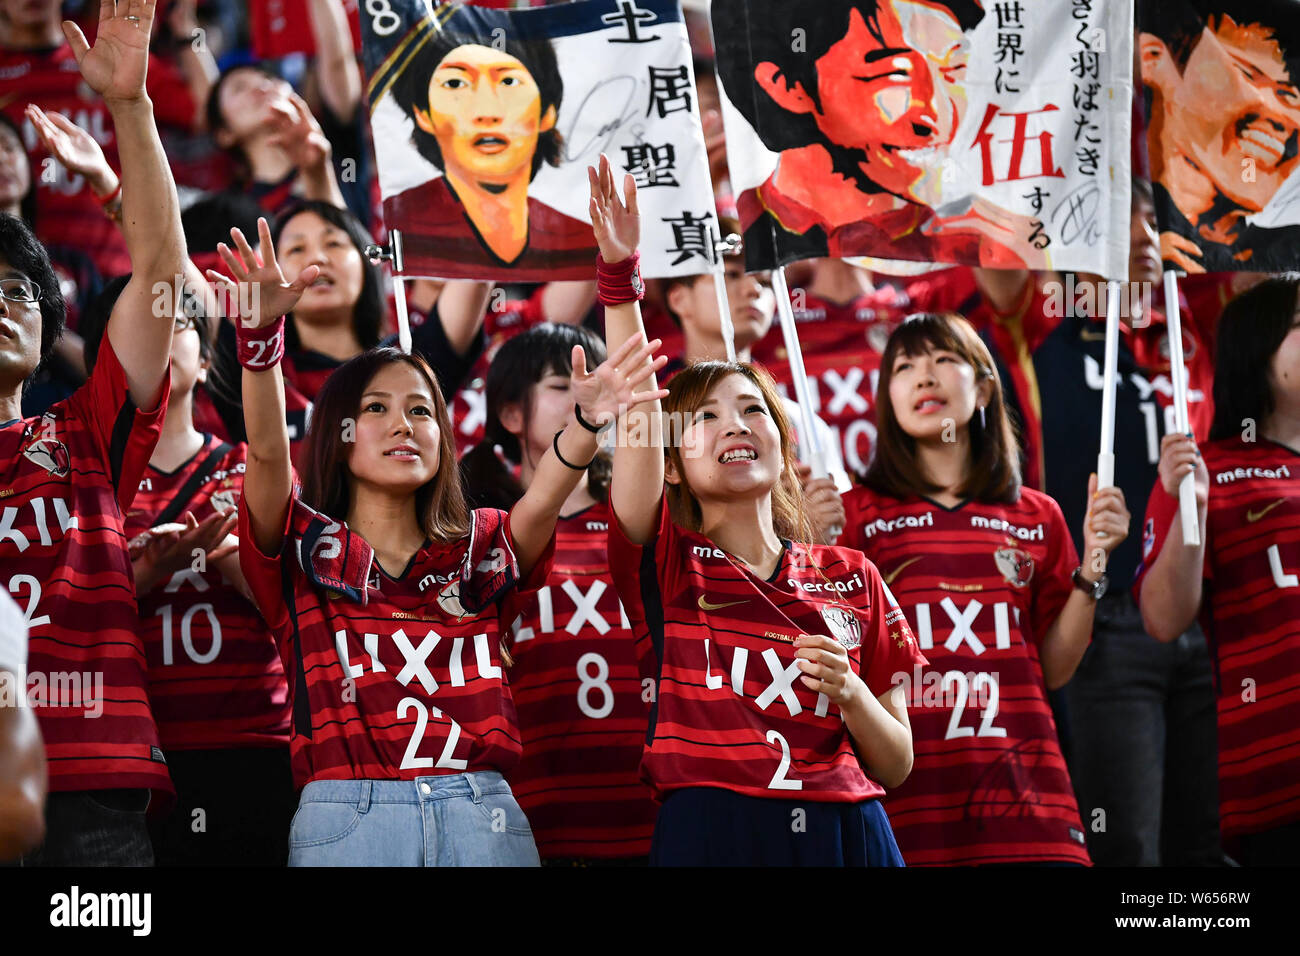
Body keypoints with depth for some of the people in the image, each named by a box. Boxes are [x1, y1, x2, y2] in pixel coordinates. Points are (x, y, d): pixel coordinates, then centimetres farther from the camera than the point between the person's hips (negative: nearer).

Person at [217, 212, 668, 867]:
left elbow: (543, 499, -2)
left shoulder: (480, 549, 17)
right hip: (348, 811, -2)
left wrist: (586, 424, -22)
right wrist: (260, 330, -22)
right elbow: (267, 451, -6)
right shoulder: (305, 548, 10)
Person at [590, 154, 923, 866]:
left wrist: (849, 693, -7)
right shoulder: (670, 566, 6)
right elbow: (639, 409, -7)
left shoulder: (851, 578, 12)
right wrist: (620, 273, -15)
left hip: (845, 831, 2)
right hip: (710, 830, -2)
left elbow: (895, 766, 12)